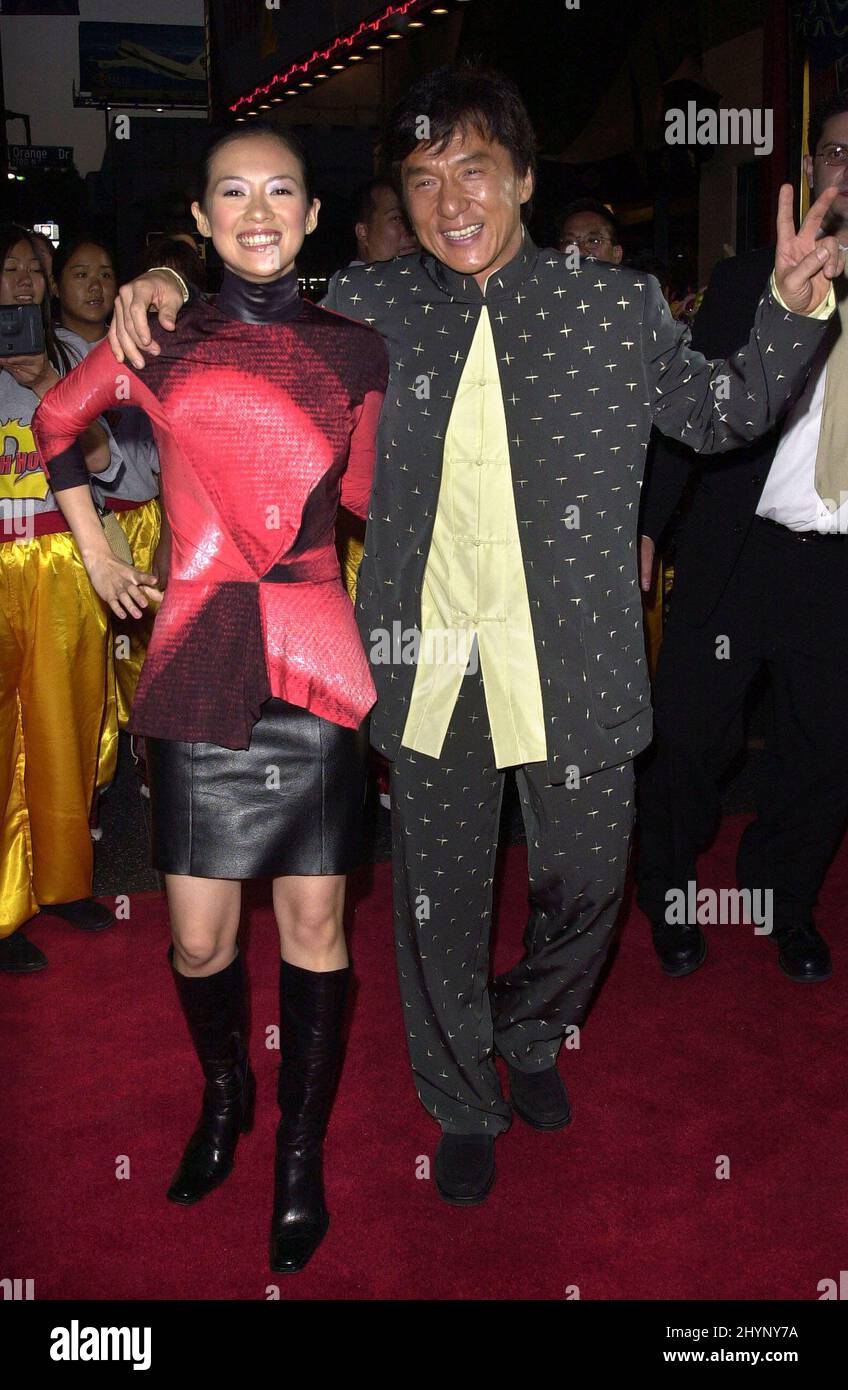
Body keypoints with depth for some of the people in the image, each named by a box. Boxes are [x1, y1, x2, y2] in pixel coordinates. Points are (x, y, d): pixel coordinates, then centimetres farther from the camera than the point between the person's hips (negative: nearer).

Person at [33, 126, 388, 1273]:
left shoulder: (354, 351, 5)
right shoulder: (160, 344, 4)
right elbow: (55, 422, 22)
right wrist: (94, 545, 17)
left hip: (315, 663, 0)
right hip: (200, 662, 0)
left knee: (313, 928, 4)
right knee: (199, 937, 5)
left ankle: (301, 1152, 25)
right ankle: (224, 1100, 36)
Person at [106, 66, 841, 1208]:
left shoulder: (619, 305, 1)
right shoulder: (372, 308, 3)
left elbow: (724, 412, 13)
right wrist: (167, 301, 0)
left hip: (571, 665, 0)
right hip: (432, 664, 1)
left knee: (586, 880, 14)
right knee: (439, 901, 13)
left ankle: (530, 1032, 48)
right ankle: (465, 1103, 39)